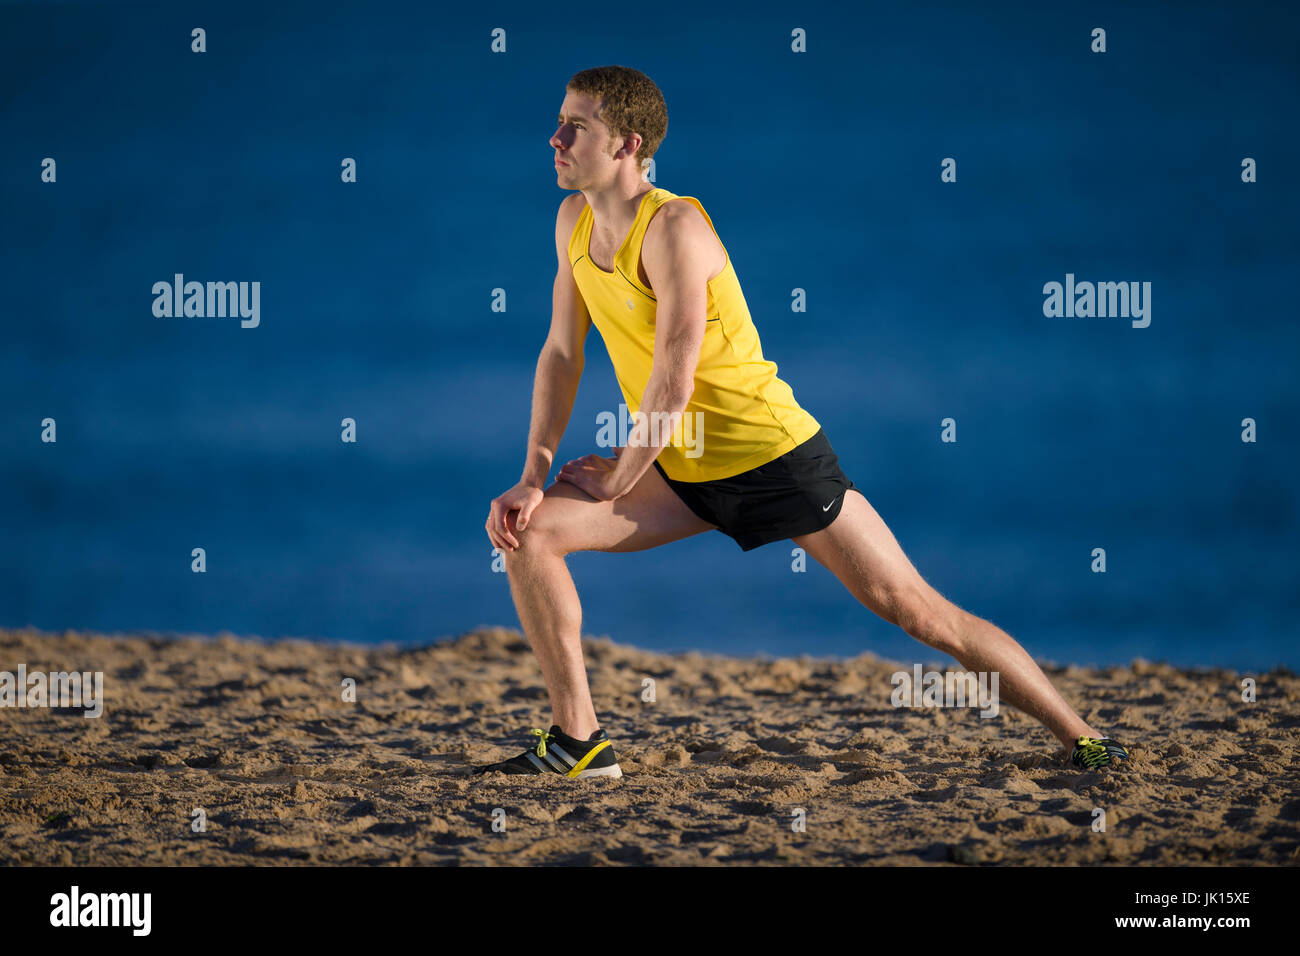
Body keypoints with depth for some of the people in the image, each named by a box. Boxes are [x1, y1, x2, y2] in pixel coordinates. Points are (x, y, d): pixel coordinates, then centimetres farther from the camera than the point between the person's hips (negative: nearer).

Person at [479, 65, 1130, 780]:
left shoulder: (673, 226, -23)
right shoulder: (574, 221, 1)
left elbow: (674, 382, -24)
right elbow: (562, 353, 8)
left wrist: (616, 480, -12)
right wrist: (534, 476, -1)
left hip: (774, 459, -7)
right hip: (682, 474, 7)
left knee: (916, 609, -6)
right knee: (527, 530, -8)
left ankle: (1081, 738, 4)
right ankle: (579, 742, -1)